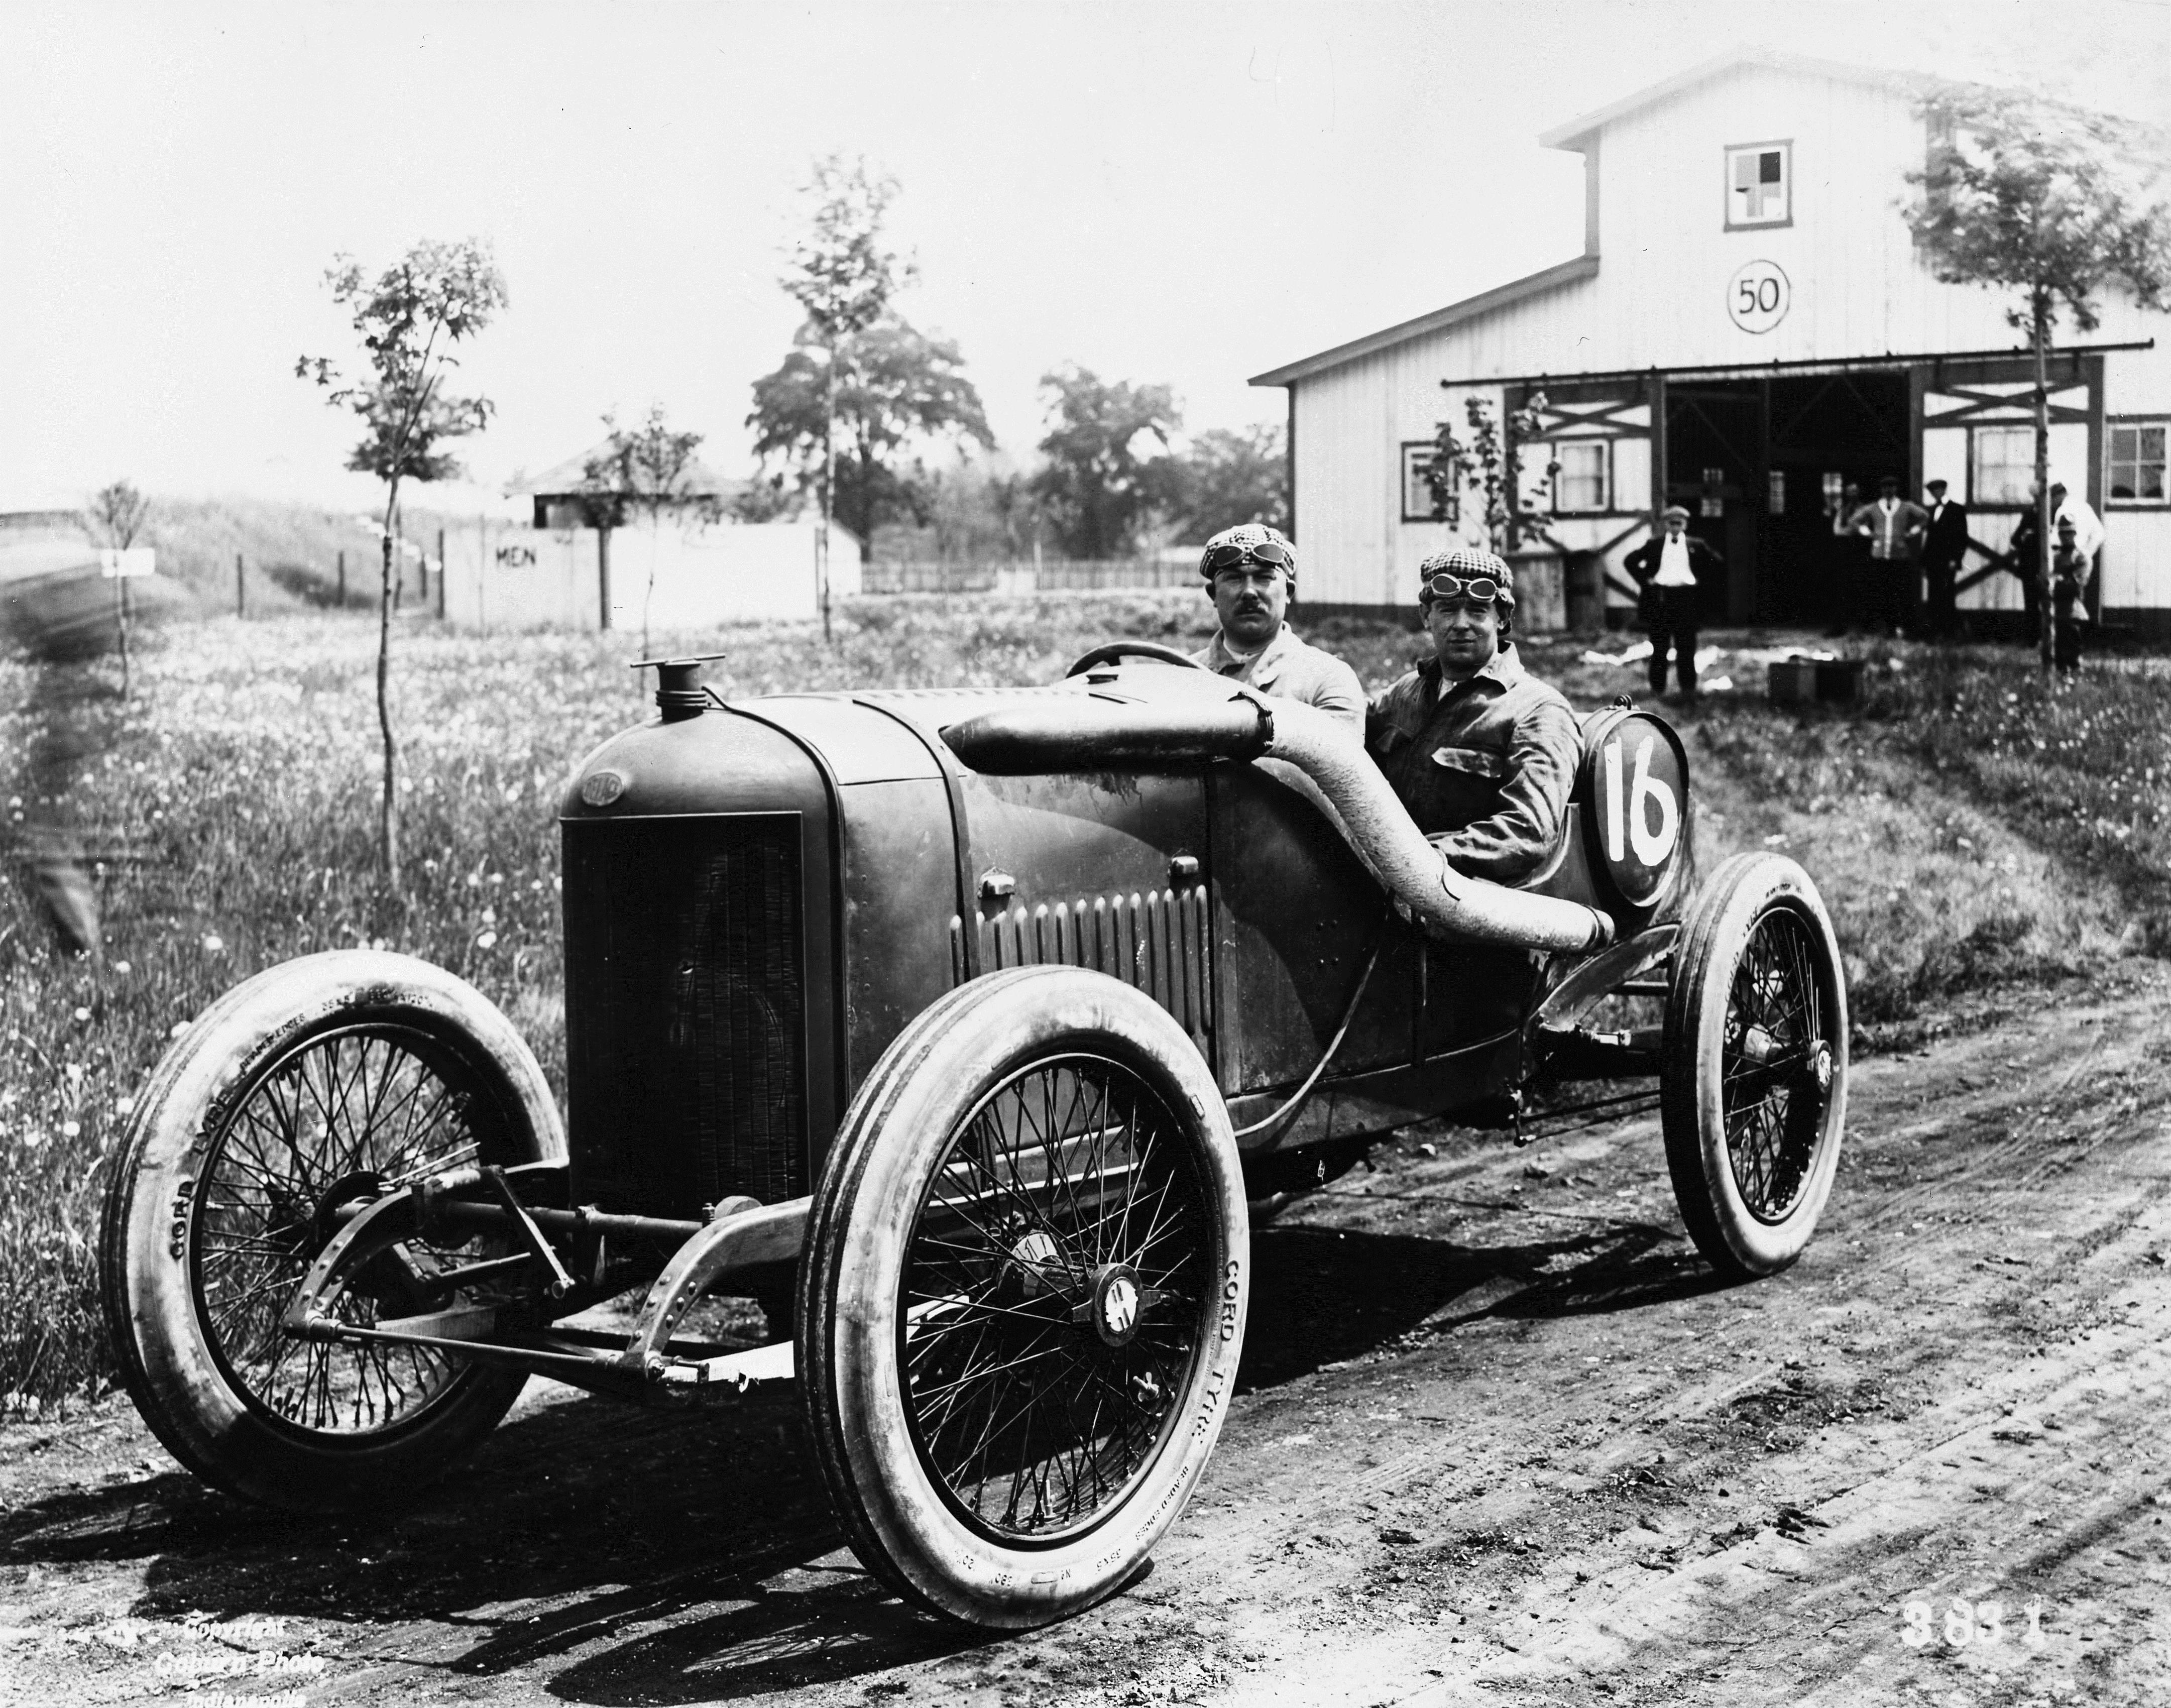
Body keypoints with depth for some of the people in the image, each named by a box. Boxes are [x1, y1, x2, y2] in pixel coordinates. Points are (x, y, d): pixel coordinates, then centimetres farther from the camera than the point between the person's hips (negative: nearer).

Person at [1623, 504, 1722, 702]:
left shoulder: (1695, 545, 7)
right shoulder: (1655, 544, 5)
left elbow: (1719, 563, 13)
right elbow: (1630, 561, 9)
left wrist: (1699, 579, 4)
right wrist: (1645, 580, 0)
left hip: (1685, 597, 0)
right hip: (1659, 596, 0)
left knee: (1686, 646, 1)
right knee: (1660, 645, 3)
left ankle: (1688, 688, 6)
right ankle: (1657, 688, 10)